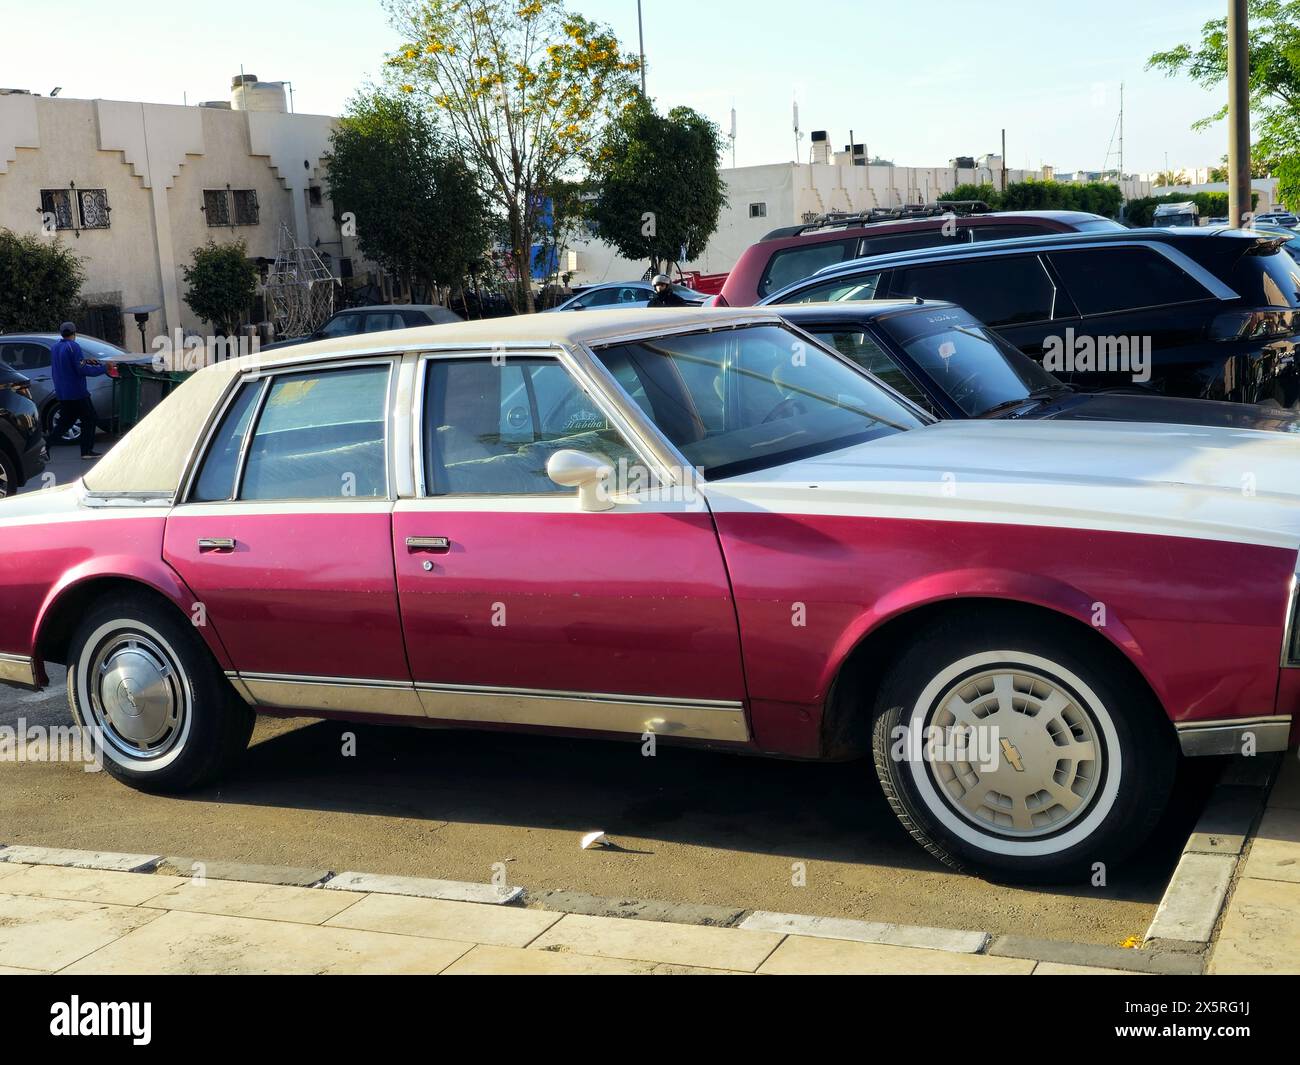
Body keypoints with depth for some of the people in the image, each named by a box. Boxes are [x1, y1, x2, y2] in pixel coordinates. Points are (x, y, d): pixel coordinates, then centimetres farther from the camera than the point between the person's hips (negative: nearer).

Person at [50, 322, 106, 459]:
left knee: (64, 422, 14)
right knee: (89, 418, 3)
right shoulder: (73, 346, -13)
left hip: (61, 393, 8)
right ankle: (87, 450, 0)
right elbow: (82, 369, -19)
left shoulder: (55, 348, 12)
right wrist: (104, 368, -14)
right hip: (76, 392, -8)